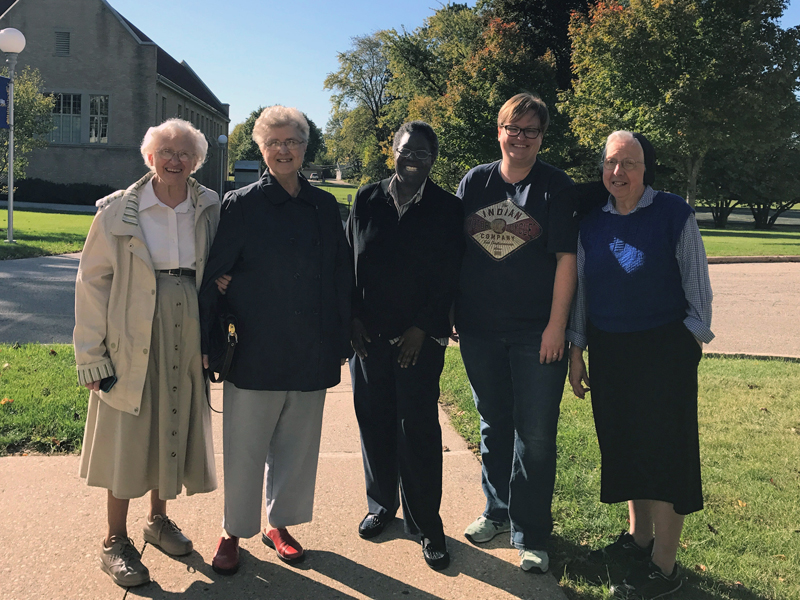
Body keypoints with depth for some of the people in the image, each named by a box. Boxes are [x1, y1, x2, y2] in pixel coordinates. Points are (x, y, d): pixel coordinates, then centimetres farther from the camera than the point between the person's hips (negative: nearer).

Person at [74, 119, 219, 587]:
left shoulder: (209, 210, 1)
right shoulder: (118, 211, -6)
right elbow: (93, 282, -5)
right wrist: (91, 354, -8)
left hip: (186, 341, 3)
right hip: (132, 342, -3)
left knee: (172, 430, 15)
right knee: (127, 437, 5)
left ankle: (159, 518, 37)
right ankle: (116, 542, 21)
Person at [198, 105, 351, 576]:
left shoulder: (325, 207, 8)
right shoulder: (241, 205, -2)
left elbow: (342, 278, 10)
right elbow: (215, 278, -2)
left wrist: (341, 342, 9)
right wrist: (207, 343, -6)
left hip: (311, 355, 3)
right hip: (255, 353, -3)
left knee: (298, 444, 13)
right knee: (245, 448, 6)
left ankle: (279, 523, 32)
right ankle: (233, 533, 25)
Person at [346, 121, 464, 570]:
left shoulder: (448, 208, 1)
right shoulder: (368, 200, 8)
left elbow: (450, 276, -2)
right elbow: (349, 260, 8)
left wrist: (421, 328, -8)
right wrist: (355, 318, 0)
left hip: (420, 338, -2)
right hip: (370, 333, 3)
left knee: (419, 428, -1)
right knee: (375, 422, 9)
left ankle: (426, 524, 12)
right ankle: (382, 504, 29)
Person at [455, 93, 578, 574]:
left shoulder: (556, 186, -2)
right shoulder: (474, 182, 8)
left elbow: (566, 257, -6)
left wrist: (556, 326, -12)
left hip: (537, 333, -3)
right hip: (479, 329, 3)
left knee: (536, 434, 2)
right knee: (494, 424, 16)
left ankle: (531, 536, 16)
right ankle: (498, 511, 34)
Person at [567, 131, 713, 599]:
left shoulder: (674, 214, -6)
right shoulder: (592, 222, 5)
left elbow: (698, 284, -3)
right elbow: (580, 287, 10)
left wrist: (693, 342, -6)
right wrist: (576, 350, 9)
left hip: (665, 349, -4)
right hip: (608, 350, 5)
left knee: (664, 450, 0)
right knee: (623, 445, 13)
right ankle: (639, 538, 32)